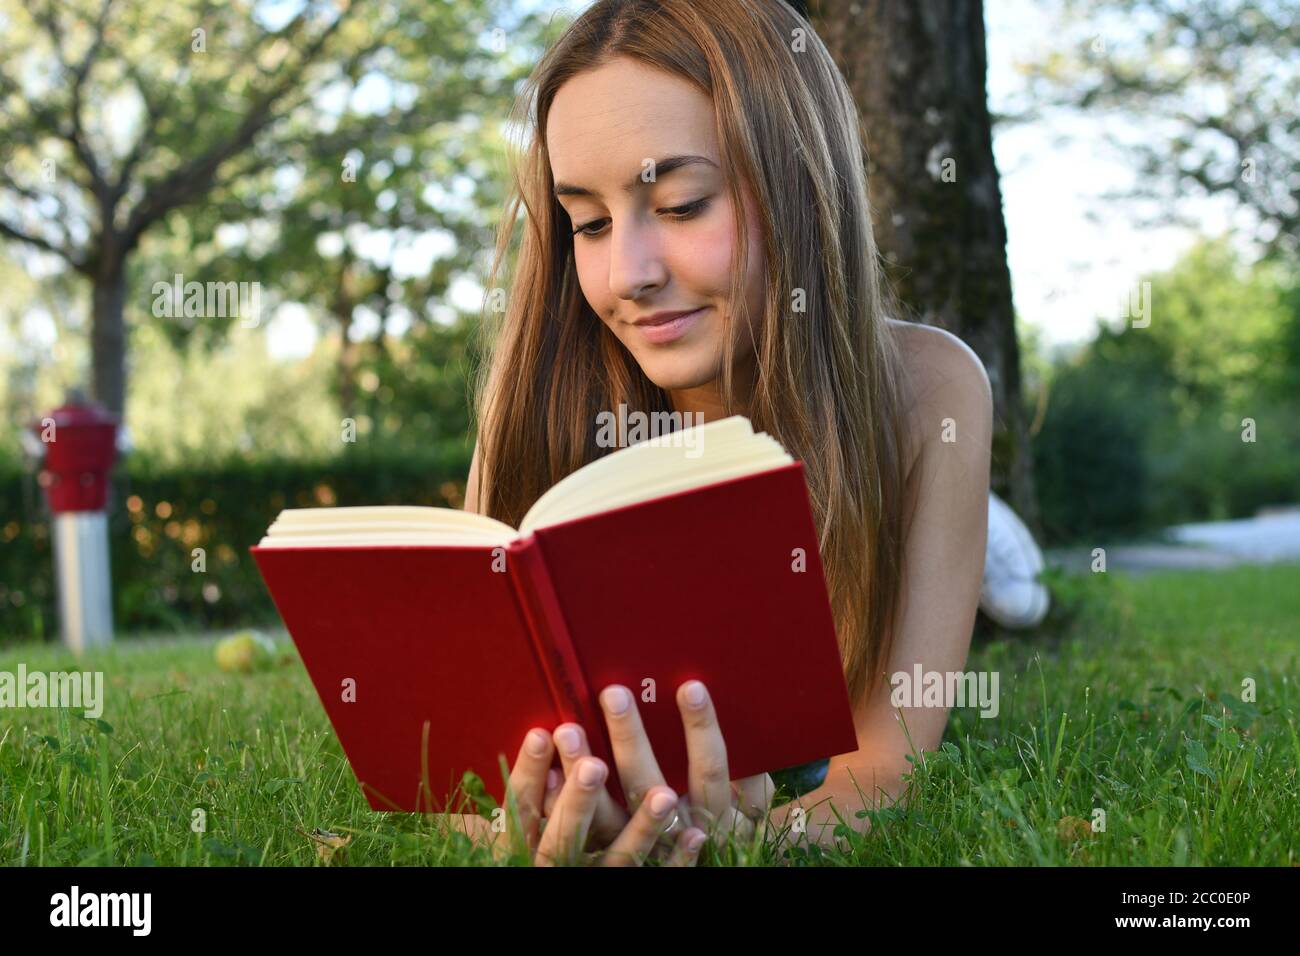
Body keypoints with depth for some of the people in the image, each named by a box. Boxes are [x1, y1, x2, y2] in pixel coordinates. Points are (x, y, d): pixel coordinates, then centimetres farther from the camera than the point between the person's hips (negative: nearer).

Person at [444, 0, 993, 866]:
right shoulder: (545, 405, -19)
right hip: (604, 808, 1)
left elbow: (891, 760, -24)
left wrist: (750, 831, -46)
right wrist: (538, 828, -46)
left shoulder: (925, 391, -20)